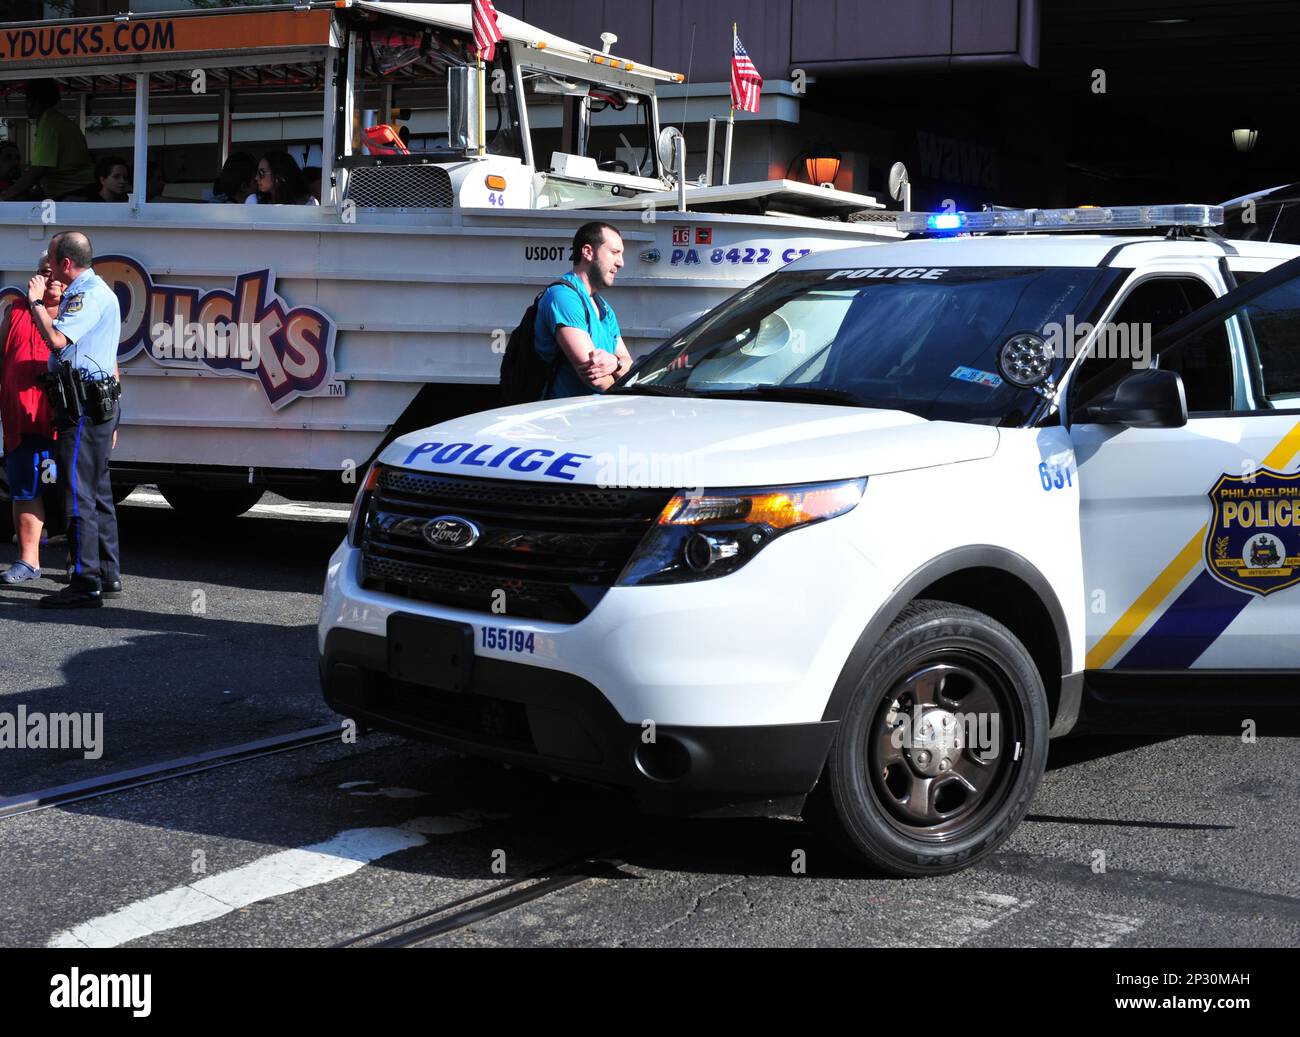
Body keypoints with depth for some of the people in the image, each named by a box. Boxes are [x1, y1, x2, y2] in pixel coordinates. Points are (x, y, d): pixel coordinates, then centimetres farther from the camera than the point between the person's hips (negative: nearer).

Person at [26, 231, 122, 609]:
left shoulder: (89, 294, -14)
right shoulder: (95, 291, 20)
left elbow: (57, 338, -27)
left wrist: (36, 301, -13)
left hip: (84, 406, -11)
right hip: (98, 404, 11)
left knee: (79, 495, -11)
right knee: (98, 492, 15)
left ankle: (86, 584, -11)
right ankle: (108, 576, 22)